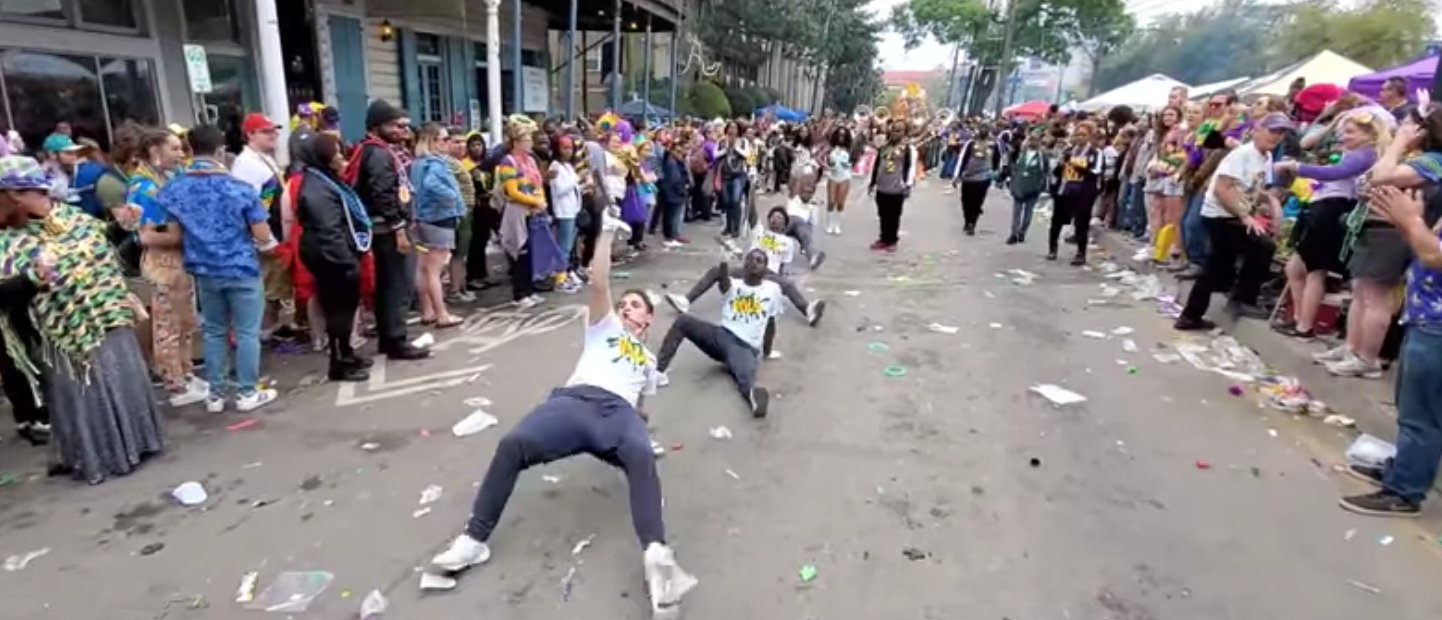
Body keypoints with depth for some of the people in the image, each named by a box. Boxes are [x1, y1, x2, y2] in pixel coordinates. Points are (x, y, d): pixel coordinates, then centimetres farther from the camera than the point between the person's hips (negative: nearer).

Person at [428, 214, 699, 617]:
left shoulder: (649, 360, 39)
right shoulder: (604, 325, 31)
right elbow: (598, 283, 16)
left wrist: (639, 432, 14)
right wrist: (606, 232, 15)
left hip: (619, 411, 1)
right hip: (576, 399, 0)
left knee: (642, 457, -36)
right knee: (513, 444, -28)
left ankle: (656, 555, -52)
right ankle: (475, 539, -15)